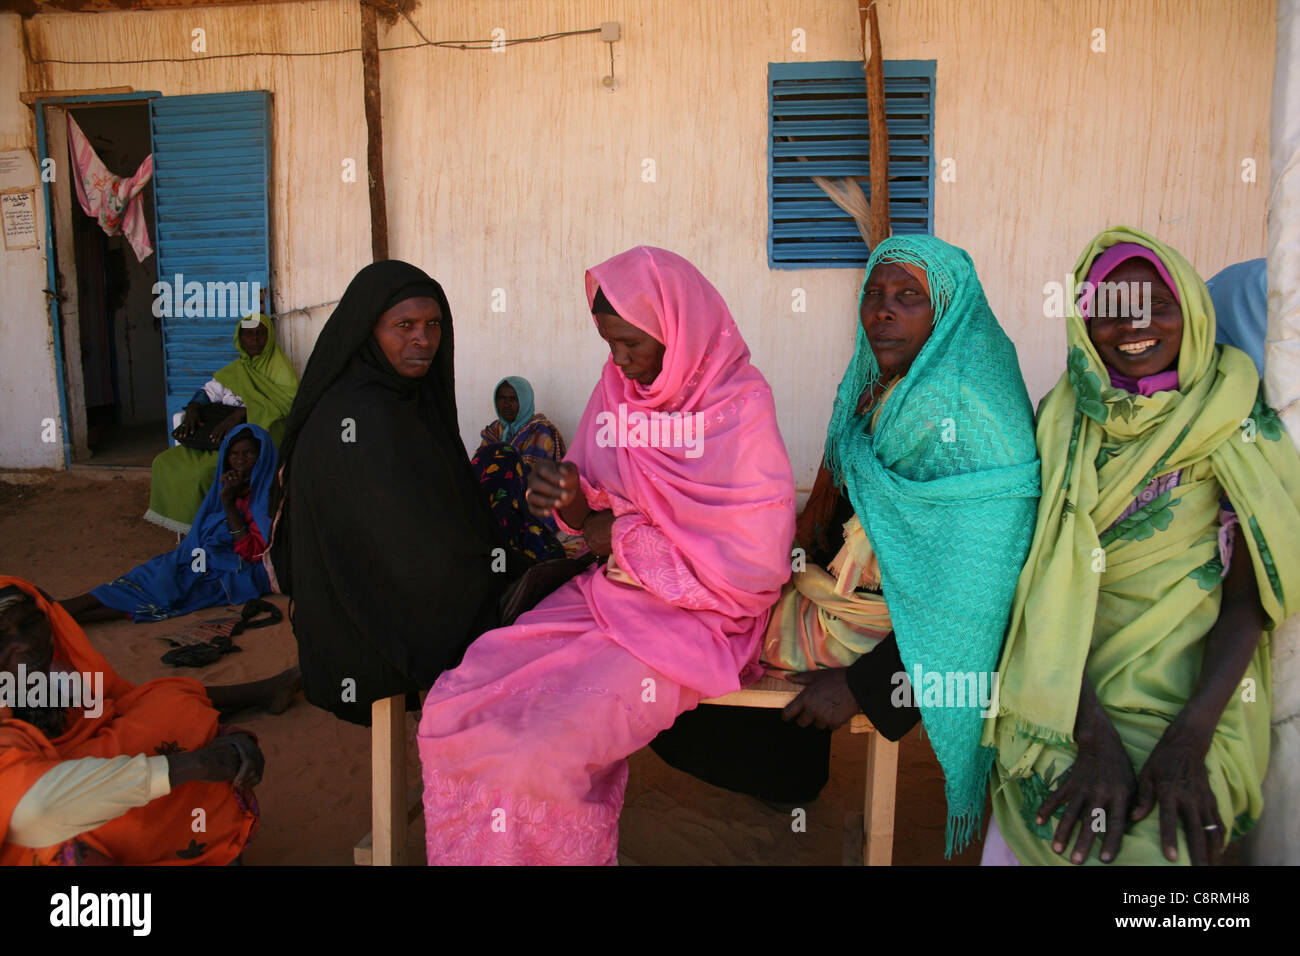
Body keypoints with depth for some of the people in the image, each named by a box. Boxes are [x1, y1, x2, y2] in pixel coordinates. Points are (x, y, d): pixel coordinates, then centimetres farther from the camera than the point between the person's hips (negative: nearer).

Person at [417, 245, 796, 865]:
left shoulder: (740, 406, -13)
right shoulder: (616, 387, 5)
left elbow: (756, 564, -17)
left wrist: (623, 538, -11)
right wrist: (572, 504, -10)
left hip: (698, 617, -6)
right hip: (612, 593, 6)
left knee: (539, 746, -23)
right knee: (459, 705, -13)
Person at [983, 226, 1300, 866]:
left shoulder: (1242, 428, 2)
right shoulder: (1062, 423, 3)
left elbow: (1247, 599, -4)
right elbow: (1047, 576, -5)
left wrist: (1190, 739, -20)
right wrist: (1095, 737, -18)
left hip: (1189, 687, -1)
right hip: (1069, 686, 1)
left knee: (1158, 842, -26)